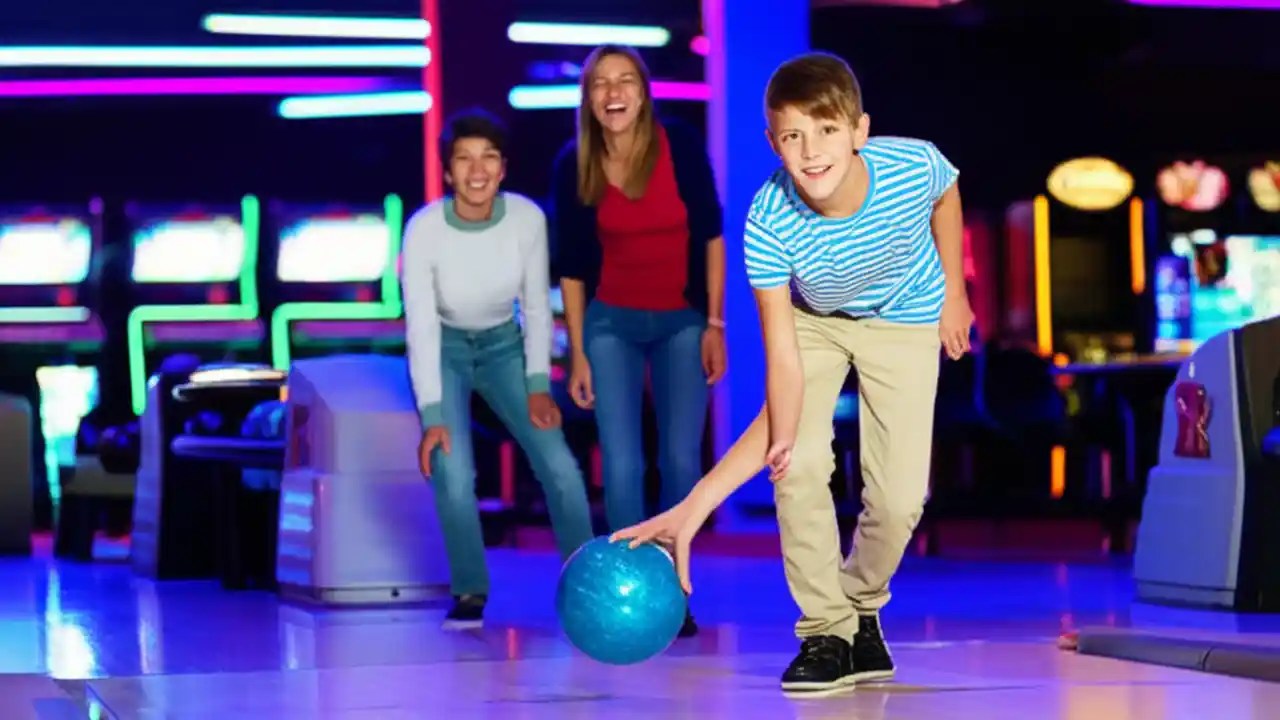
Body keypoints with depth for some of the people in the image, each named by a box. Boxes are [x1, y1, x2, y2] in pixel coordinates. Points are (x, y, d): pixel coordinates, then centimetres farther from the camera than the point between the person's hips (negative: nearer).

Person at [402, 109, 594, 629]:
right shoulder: (424, 230, -26)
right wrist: (433, 416, -27)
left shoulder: (527, 218, -19)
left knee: (560, 466, -10)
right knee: (454, 475, -21)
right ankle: (471, 594, -2)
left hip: (504, 346, 2)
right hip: (445, 350, -2)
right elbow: (421, 326, -23)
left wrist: (539, 385, -9)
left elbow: (537, 304, -6)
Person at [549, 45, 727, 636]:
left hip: (682, 322, 0)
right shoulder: (574, 164, -9)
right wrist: (577, 353, -1)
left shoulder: (681, 146, -13)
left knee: (681, 459, -3)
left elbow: (711, 236, -3)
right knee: (621, 464, -5)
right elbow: (570, 266, -1)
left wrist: (715, 324, -6)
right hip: (611, 324, 1)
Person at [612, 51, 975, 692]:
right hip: (812, 319, 0)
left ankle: (861, 608, 22)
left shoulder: (915, 165, -36)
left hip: (905, 320, 1)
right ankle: (826, 631, 0)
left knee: (900, 497, -9)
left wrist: (953, 292, 3)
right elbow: (784, 374, -36)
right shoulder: (768, 223, -36)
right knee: (800, 467, -21)